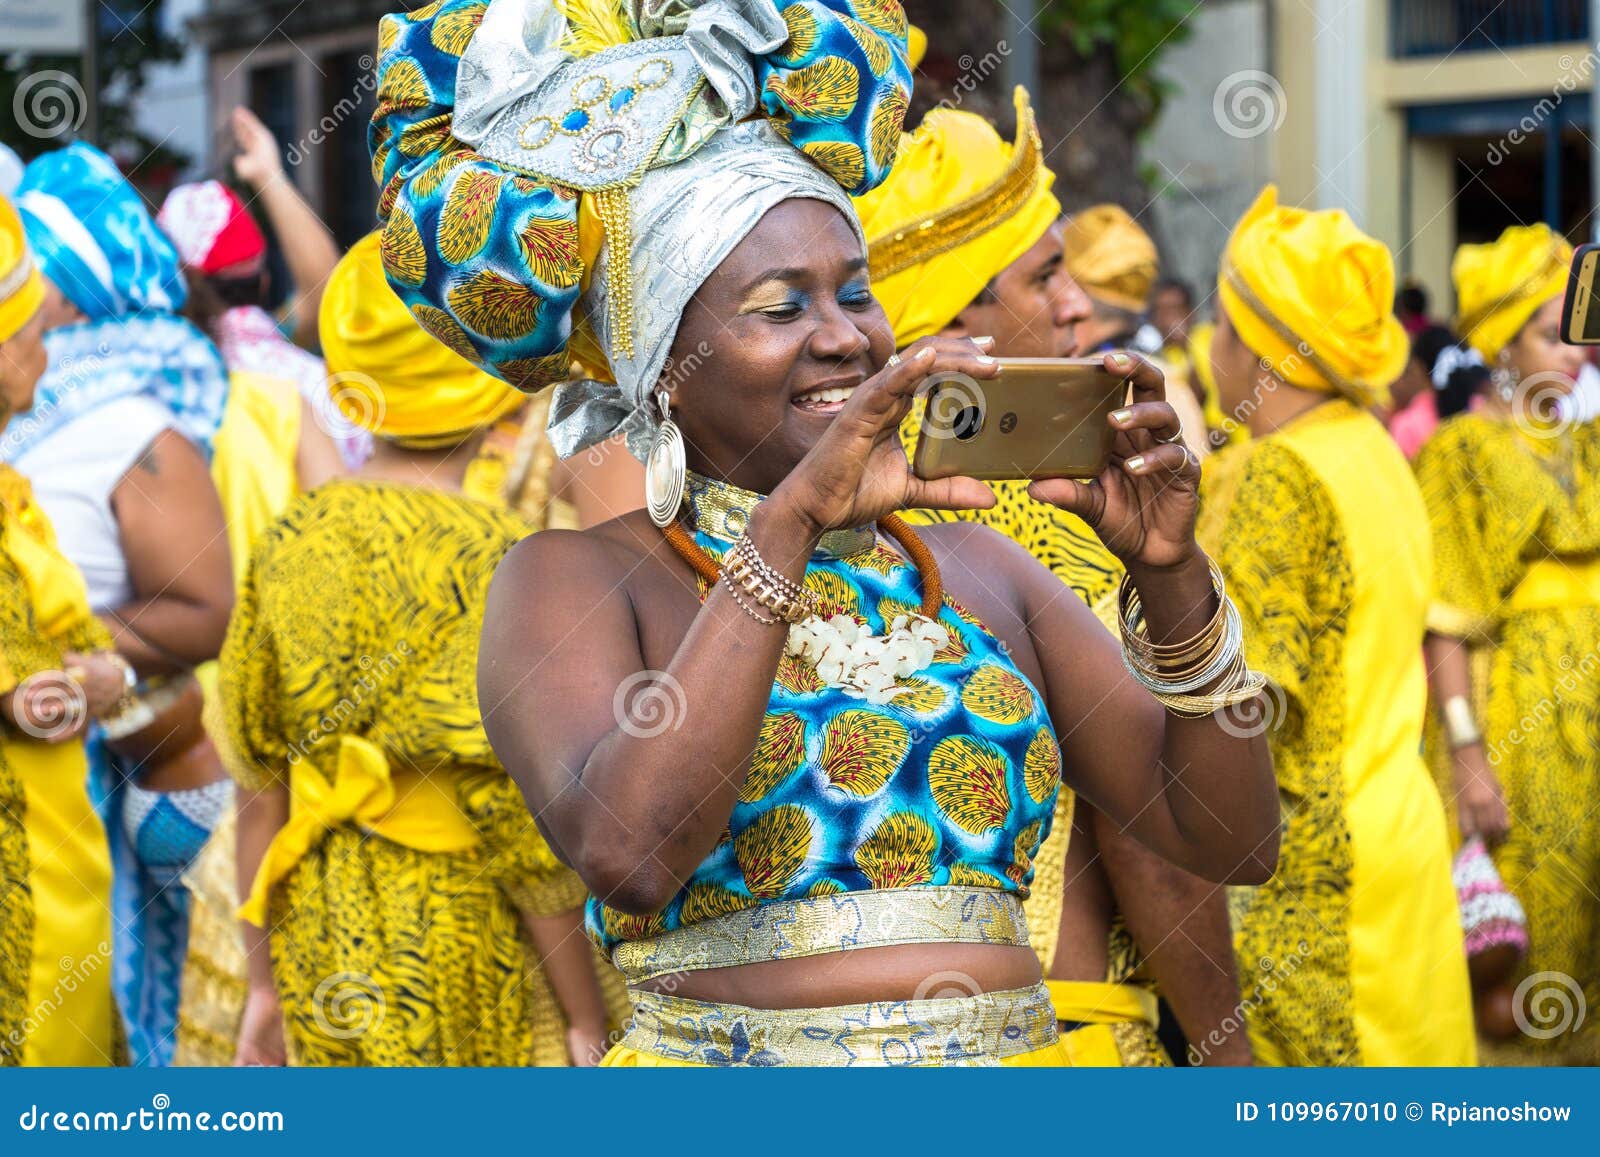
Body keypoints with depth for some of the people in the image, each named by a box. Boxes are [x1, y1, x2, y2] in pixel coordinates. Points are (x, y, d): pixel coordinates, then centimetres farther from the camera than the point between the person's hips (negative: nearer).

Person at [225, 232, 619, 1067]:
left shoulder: (291, 543, 0)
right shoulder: (492, 560, -16)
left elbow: (259, 791, 5)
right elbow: (526, 826, -15)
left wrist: (265, 980, 14)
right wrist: (588, 1020, -7)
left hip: (326, 959, 5)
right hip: (468, 960, -5)